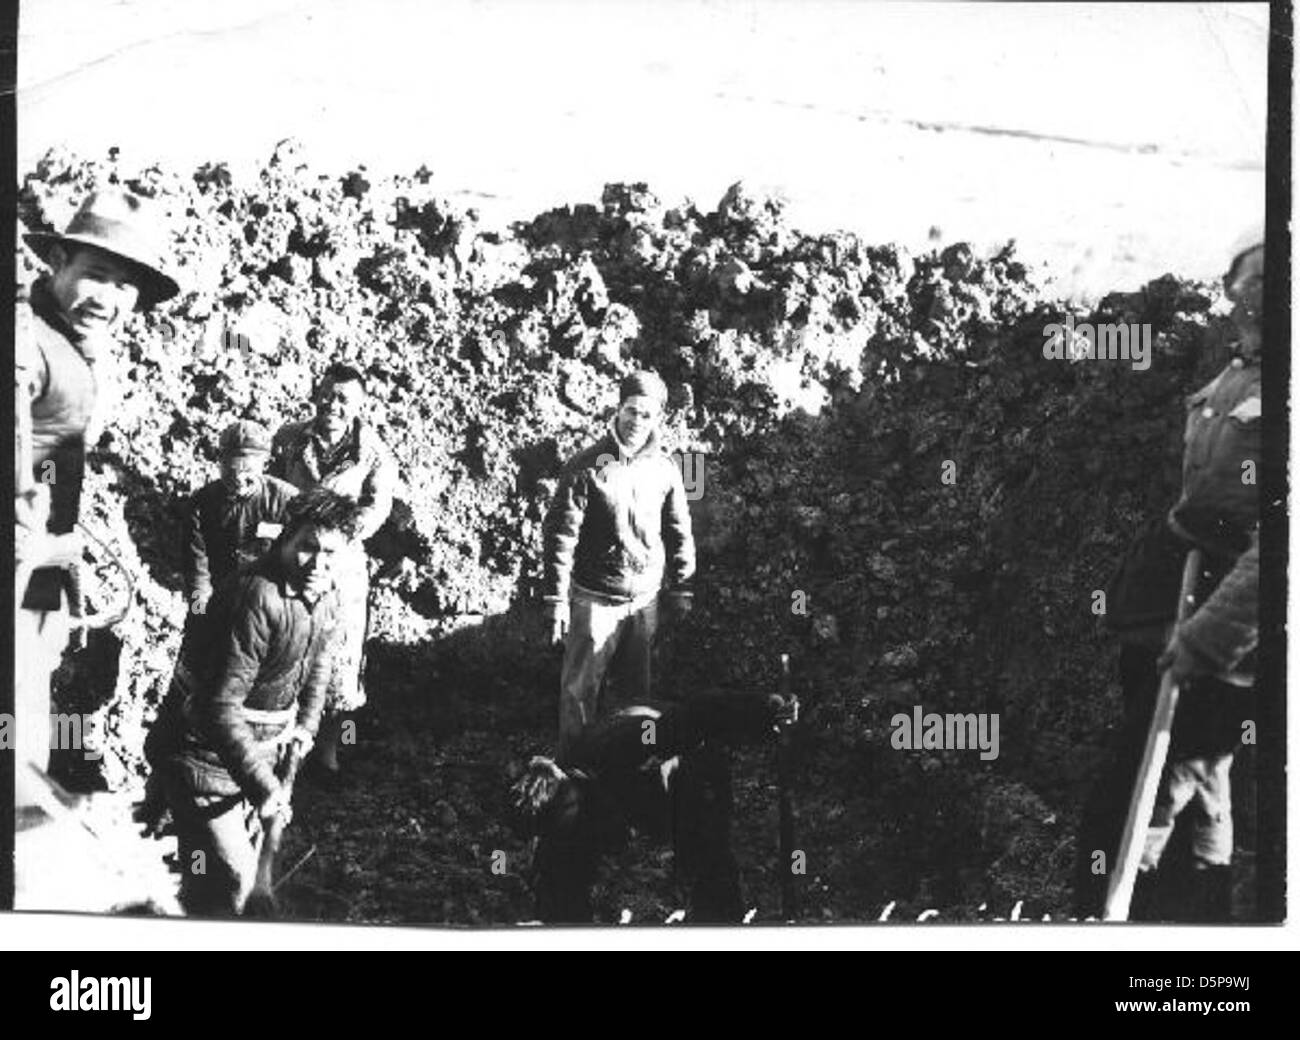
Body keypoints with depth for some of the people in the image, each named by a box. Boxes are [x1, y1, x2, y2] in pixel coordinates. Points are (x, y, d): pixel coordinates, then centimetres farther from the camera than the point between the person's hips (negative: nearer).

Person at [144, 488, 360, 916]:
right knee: (229, 876, -13)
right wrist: (262, 786, -31)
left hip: (258, 747, 9)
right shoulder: (257, 599, -31)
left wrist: (306, 724, 13)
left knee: (246, 857, 23)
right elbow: (220, 708, -32)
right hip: (204, 750, -9)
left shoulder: (326, 596, -1)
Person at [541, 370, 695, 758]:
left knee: (637, 688, 15)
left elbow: (678, 533, 11)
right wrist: (556, 598, -14)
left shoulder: (665, 469, 1)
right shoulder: (587, 467, -12)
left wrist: (681, 590, 13)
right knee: (582, 689, 4)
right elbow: (560, 535, -11)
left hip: (645, 599, 4)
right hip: (594, 599, -4)